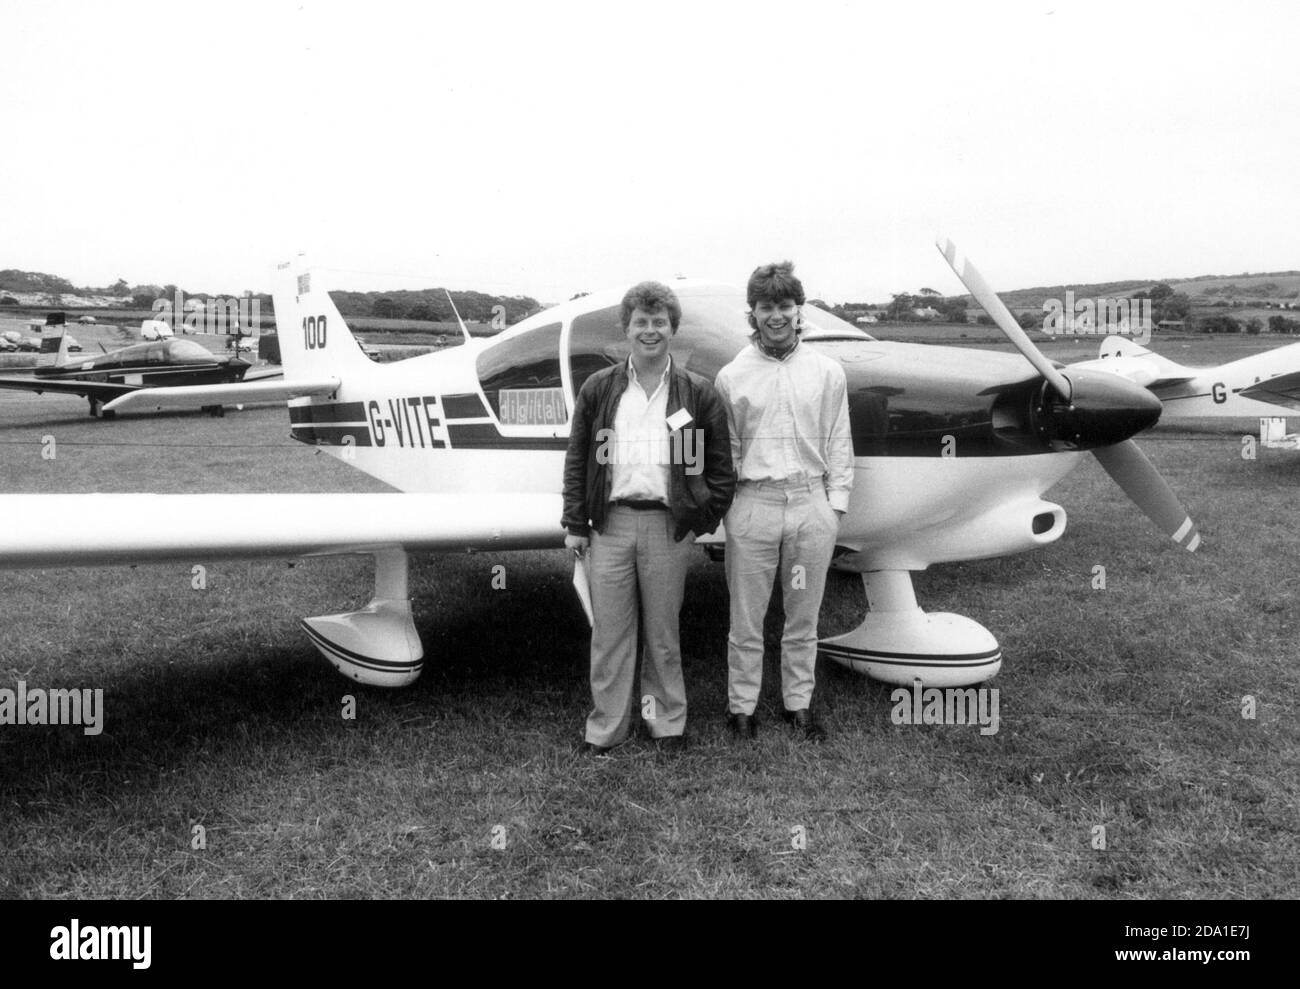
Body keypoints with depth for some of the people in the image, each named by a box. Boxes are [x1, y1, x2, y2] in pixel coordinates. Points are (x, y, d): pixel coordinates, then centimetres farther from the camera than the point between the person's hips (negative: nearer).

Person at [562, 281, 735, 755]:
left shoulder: (697, 393, 3)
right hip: (610, 523, 1)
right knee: (609, 630, 6)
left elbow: (720, 465, 7)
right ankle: (606, 726, 19)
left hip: (668, 524, -1)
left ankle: (666, 718, 26)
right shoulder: (598, 389, 6)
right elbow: (577, 459, 8)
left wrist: (705, 517, -2)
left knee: (663, 630, 9)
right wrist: (575, 524, 4)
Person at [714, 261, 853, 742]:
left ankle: (799, 702, 28)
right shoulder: (732, 376, 1)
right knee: (746, 619, 7)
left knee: (803, 617, 13)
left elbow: (838, 444, 8)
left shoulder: (827, 372, 5)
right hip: (753, 505, -1)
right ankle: (741, 705, 22)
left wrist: (835, 505, 3)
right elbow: (725, 449, 4)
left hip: (812, 505, 2)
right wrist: (729, 506, -2)